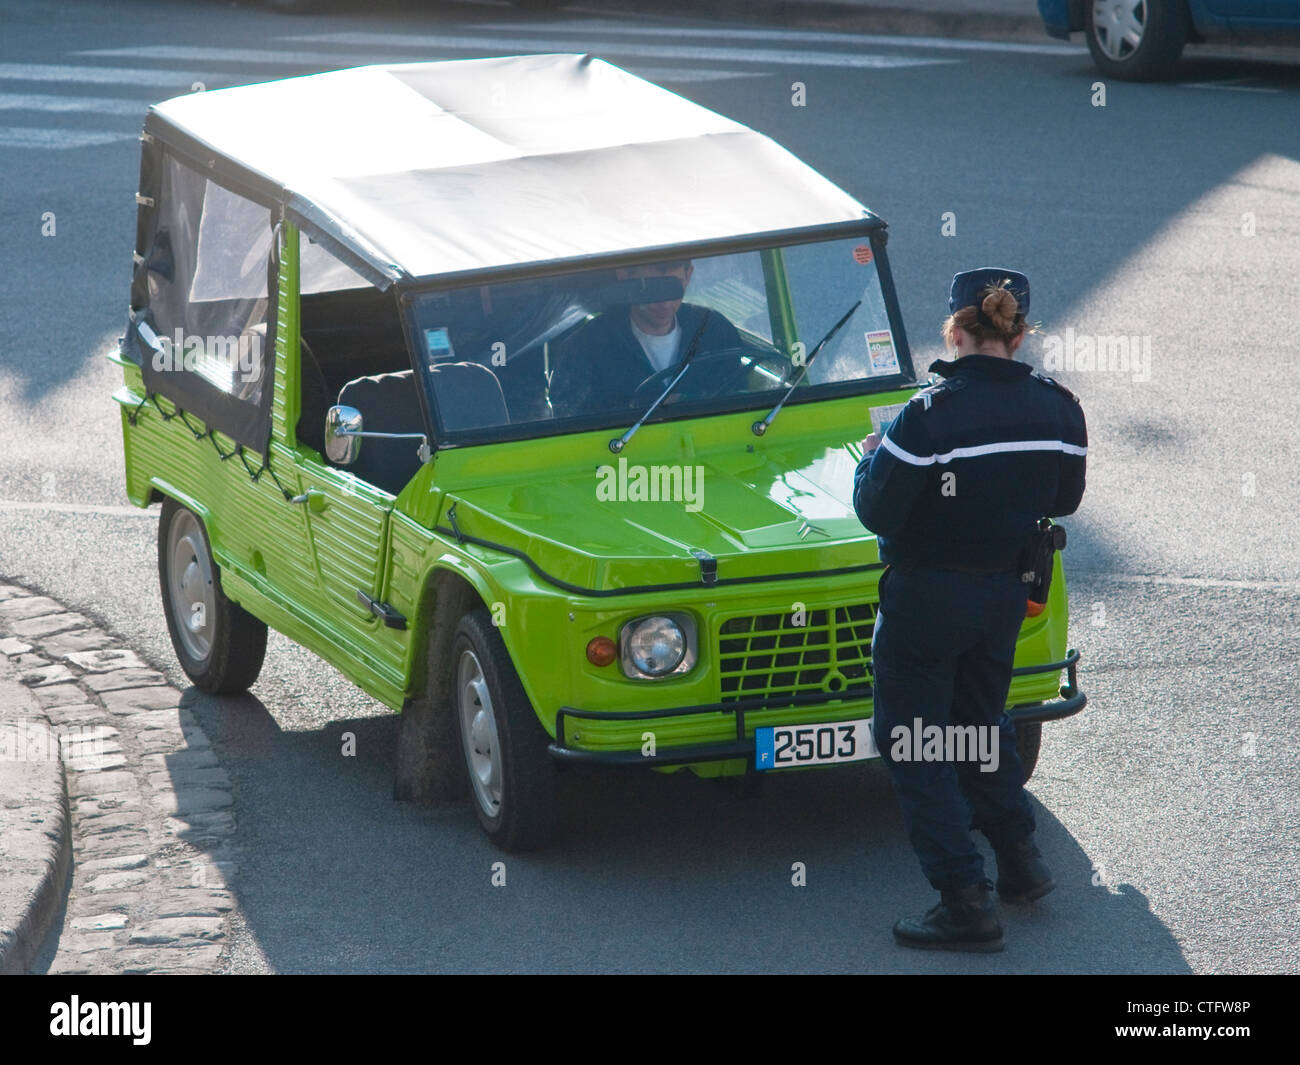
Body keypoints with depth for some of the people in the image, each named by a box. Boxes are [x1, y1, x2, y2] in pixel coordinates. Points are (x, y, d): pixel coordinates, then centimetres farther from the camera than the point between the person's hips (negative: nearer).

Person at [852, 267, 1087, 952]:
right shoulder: (1058, 409, -6)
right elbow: (1063, 499, 8)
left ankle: (966, 903, 1)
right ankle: (1020, 862, 34)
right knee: (980, 723, 28)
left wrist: (871, 459, 1)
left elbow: (877, 513, -18)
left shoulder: (930, 415, -23)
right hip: (1006, 592, 6)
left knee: (910, 743, 5)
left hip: (926, 598, -6)